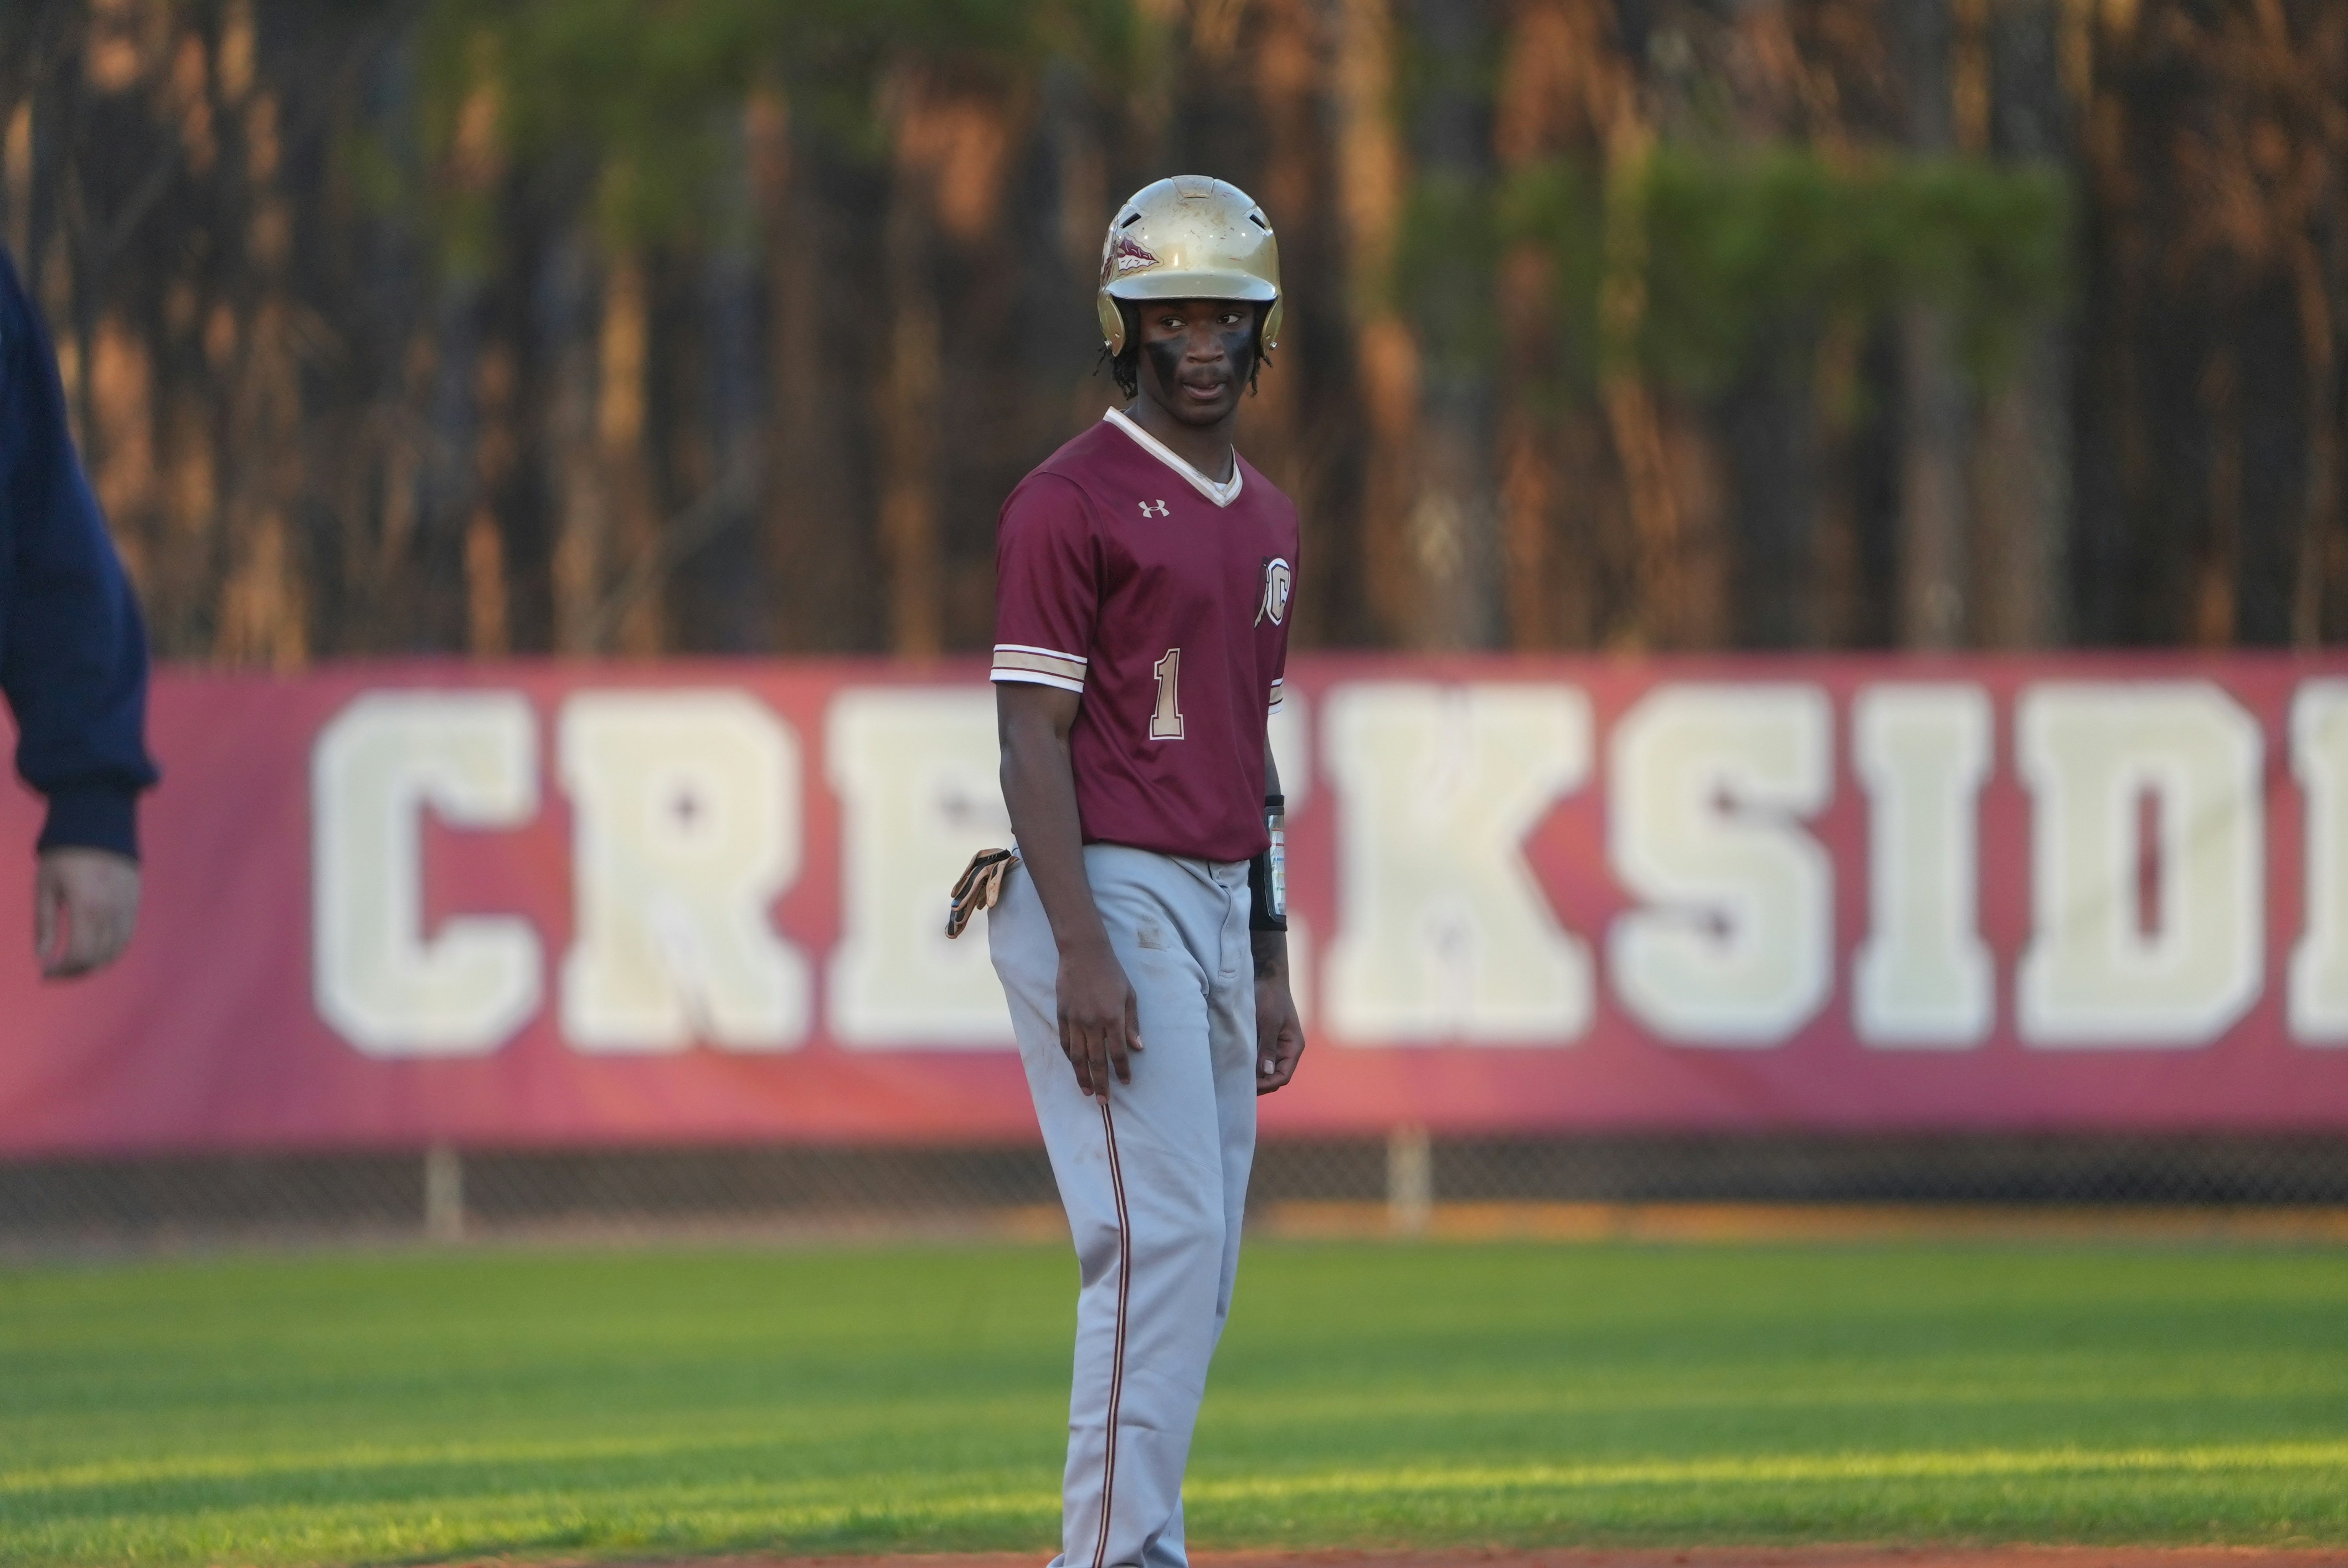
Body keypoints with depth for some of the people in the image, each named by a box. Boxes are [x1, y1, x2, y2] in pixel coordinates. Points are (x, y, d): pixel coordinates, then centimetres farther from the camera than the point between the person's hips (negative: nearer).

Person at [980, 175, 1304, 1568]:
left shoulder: (1265, 518, 17)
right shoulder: (1071, 502, -9)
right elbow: (1033, 738, -14)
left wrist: (1270, 965, 17)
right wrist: (1084, 953, -22)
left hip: (1218, 904, 9)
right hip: (1108, 896, -9)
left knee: (1201, 1266, 8)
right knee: (1160, 1234, -16)